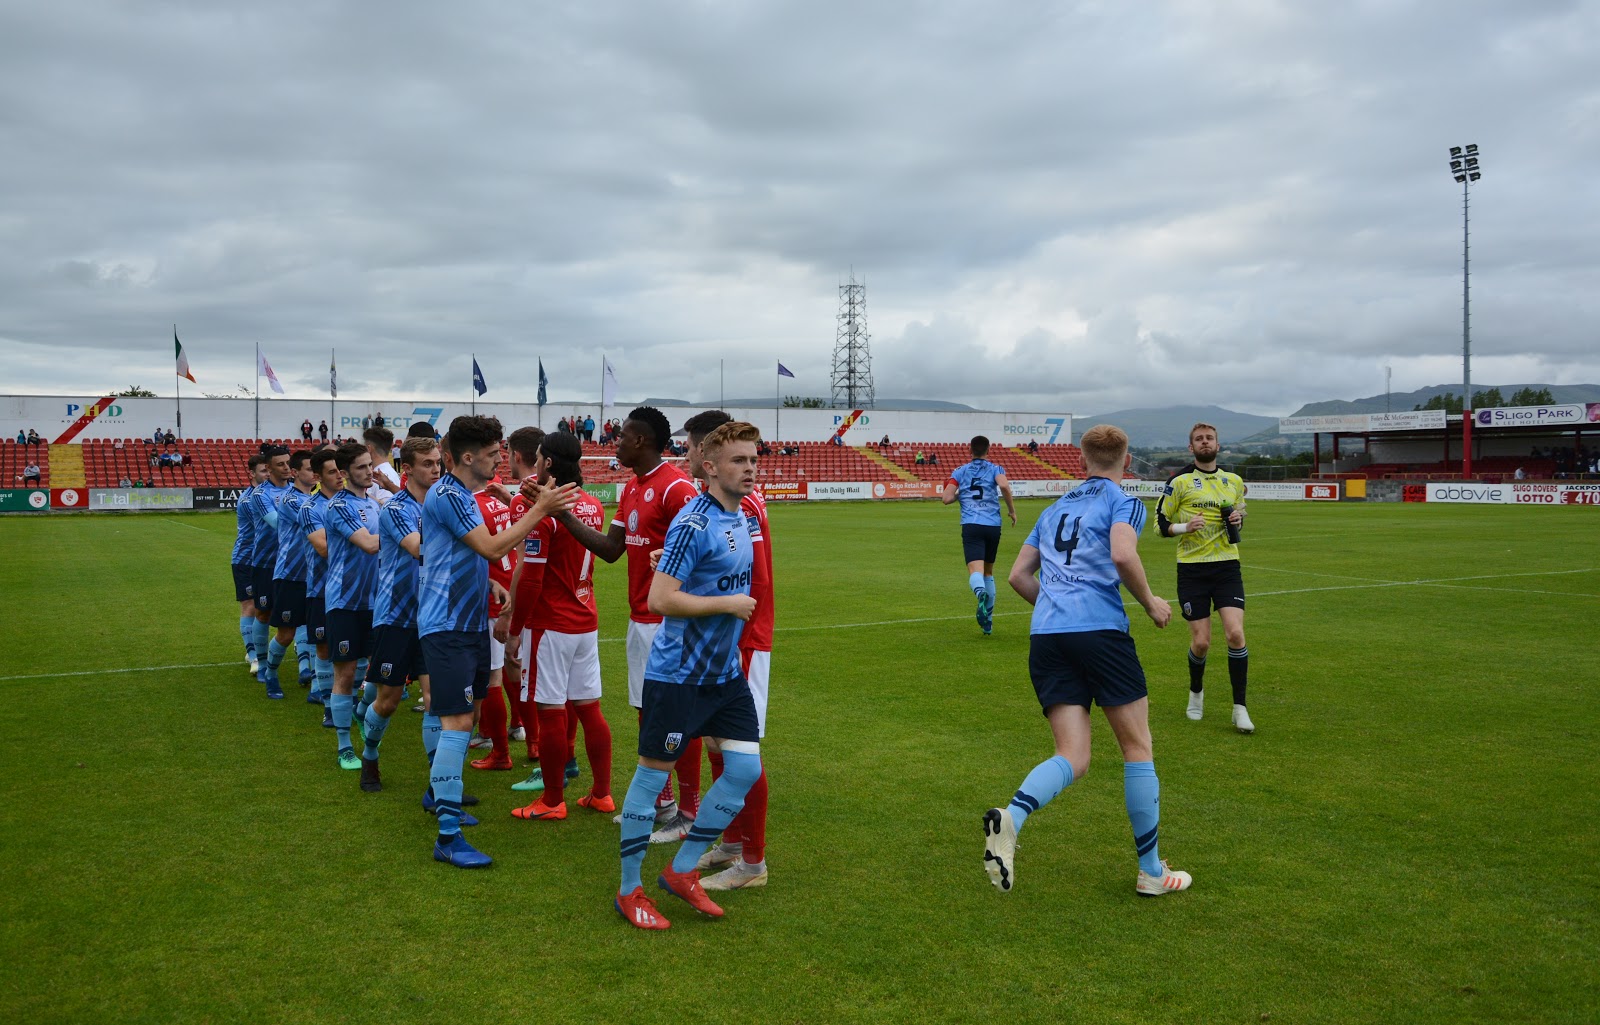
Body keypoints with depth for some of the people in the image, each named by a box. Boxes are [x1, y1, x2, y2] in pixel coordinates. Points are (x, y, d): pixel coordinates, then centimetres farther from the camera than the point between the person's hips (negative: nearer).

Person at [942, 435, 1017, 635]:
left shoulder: (960, 471, 12)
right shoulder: (995, 469, 10)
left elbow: (946, 498, 0)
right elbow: (1004, 486, -13)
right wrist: (1012, 510, 0)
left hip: (970, 526, -2)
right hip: (993, 526, 2)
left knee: (976, 571, -15)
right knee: (988, 571, 19)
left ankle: (981, 593, -51)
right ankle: (988, 620, 21)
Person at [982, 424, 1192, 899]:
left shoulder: (1055, 509, 24)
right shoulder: (1123, 502, 6)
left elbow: (1019, 576, 23)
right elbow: (1123, 555, -15)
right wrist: (1151, 603, 1)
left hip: (1045, 637, 5)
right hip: (1100, 631, -5)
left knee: (1072, 758, 3)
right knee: (1137, 748, 9)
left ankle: (1011, 817, -26)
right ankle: (1151, 872, 16)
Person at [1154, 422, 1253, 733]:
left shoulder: (1234, 482, 11)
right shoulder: (1179, 482, -1)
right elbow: (1160, 523, 2)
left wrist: (1238, 519, 3)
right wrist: (1184, 526, -17)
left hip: (1227, 565, 2)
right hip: (1192, 569, -2)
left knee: (1235, 633, -13)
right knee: (1200, 642, -2)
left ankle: (1240, 708, -2)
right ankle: (1196, 692, 29)